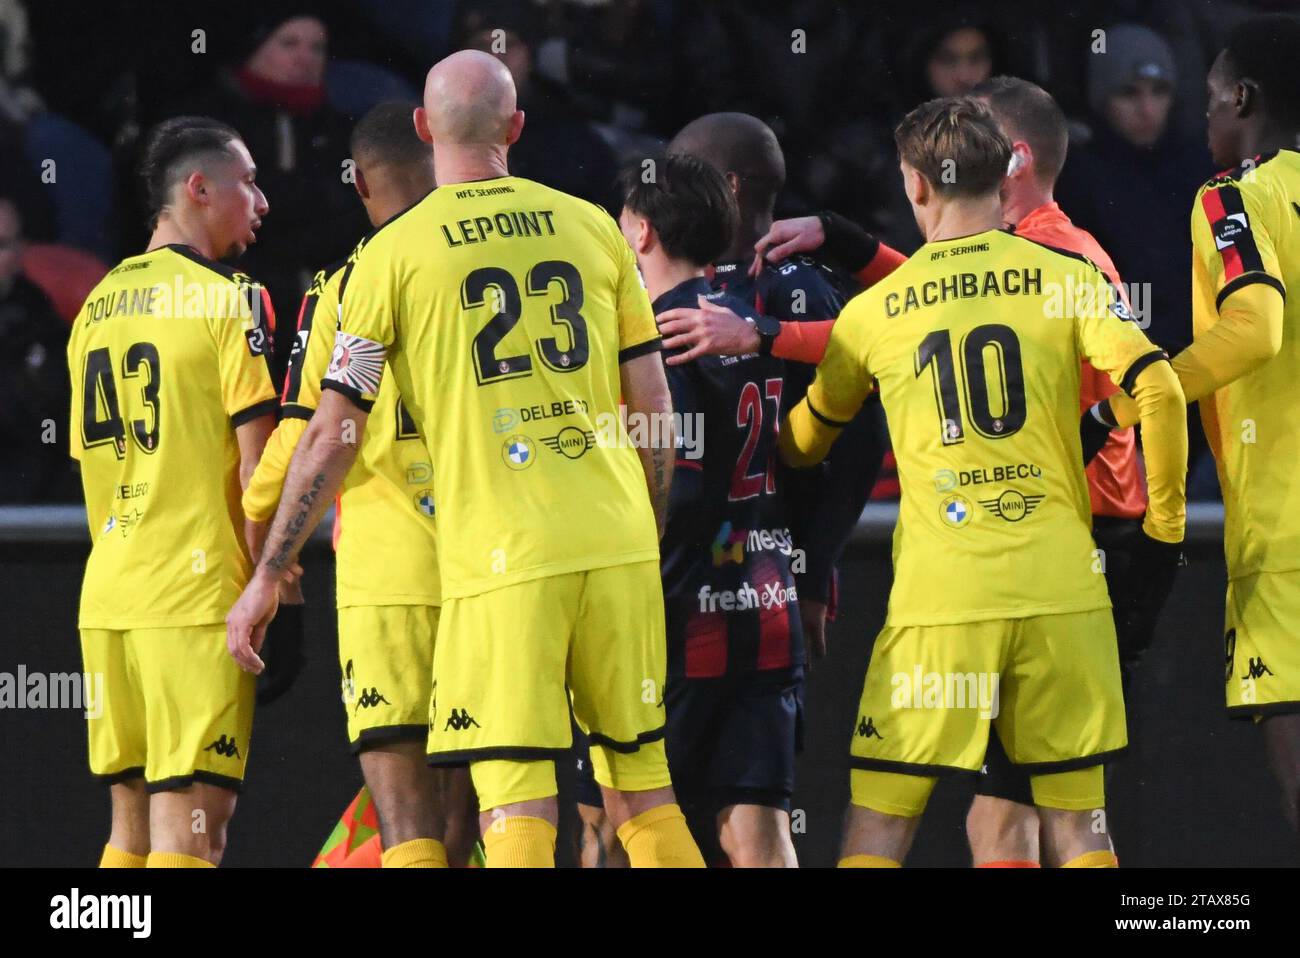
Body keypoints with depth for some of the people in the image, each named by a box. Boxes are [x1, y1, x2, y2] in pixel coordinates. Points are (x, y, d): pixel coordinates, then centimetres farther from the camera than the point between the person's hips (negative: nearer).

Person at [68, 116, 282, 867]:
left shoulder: (97, 307, 15)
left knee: (132, 825, 12)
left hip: (107, 592, 7)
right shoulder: (231, 301, -7)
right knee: (192, 824, -9)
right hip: (200, 593, -7)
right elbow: (258, 464, -11)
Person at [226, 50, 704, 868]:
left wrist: (267, 578, 8)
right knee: (643, 785, 13)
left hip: (501, 557, -3)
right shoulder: (594, 228, 9)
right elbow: (654, 409, 11)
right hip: (618, 546, 4)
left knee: (515, 810, -5)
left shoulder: (394, 254, 0)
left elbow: (333, 437, 1)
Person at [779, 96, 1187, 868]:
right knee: (1076, 819, 9)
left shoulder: (873, 311, 7)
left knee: (878, 822, 4)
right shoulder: (1066, 280, 3)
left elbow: (807, 440, 22)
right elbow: (1159, 392, -8)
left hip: (937, 597, -1)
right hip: (1060, 589, 1)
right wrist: (1164, 523, 4)